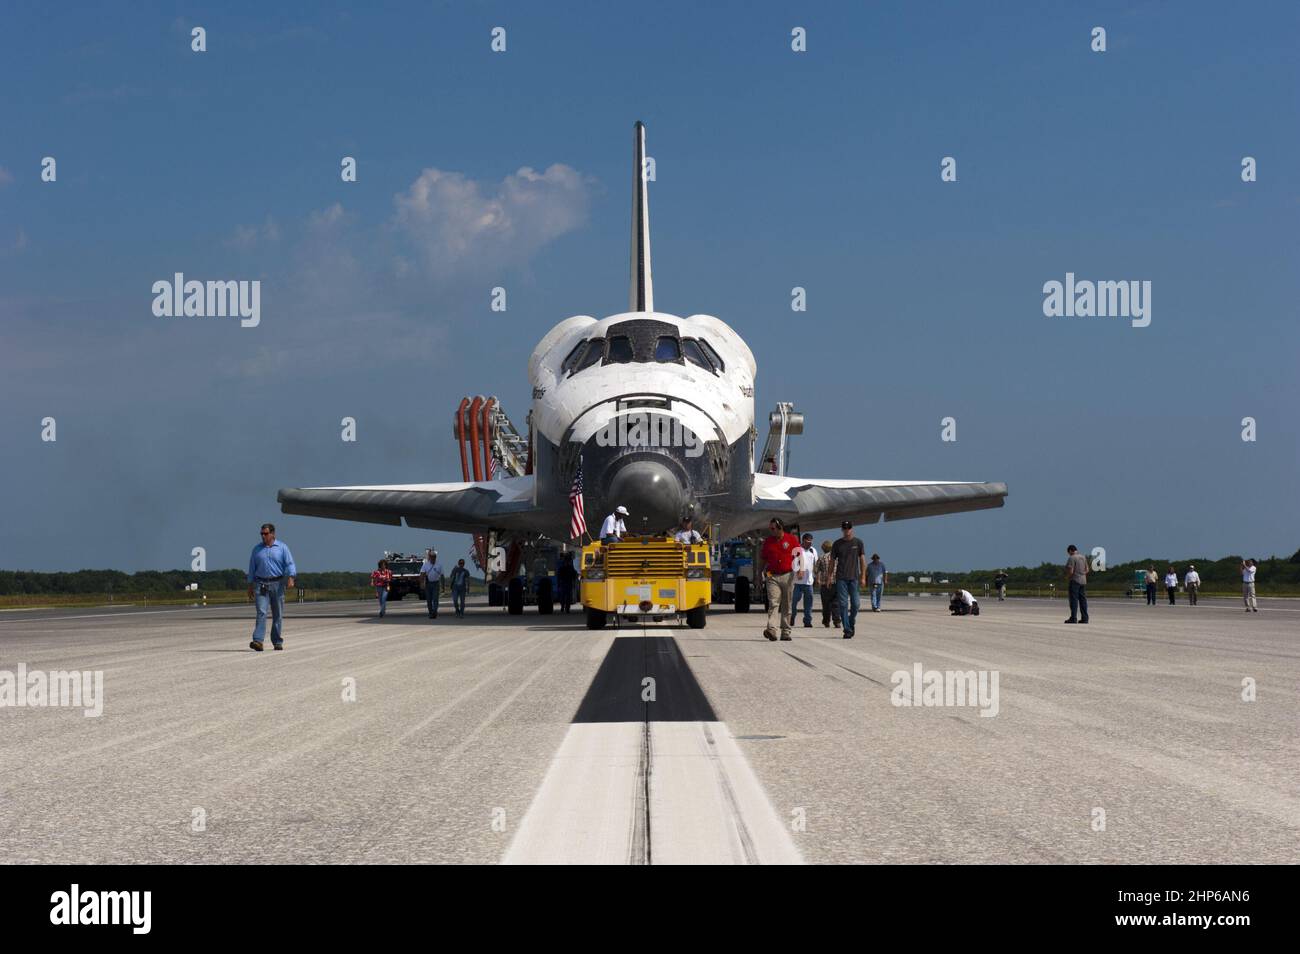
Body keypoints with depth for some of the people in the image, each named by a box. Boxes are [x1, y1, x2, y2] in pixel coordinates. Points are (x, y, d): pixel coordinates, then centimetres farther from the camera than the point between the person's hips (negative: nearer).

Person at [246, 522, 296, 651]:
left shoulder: (282, 548, 3)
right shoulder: (257, 549, 9)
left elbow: (290, 564, -4)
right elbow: (252, 568, 13)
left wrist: (291, 579, -21)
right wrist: (250, 587, 9)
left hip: (277, 583, 0)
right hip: (261, 584, 0)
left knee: (278, 615, 5)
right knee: (261, 612, -13)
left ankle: (277, 642, 14)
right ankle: (258, 641, -23)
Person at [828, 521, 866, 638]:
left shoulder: (858, 543, 6)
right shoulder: (837, 544, 8)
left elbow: (862, 560, 5)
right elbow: (832, 560, 11)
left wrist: (863, 576, -3)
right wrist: (830, 576, 4)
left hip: (854, 577, 0)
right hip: (841, 578, 0)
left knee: (855, 603, -2)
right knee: (843, 604, -5)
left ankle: (852, 623, 23)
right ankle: (847, 630, -3)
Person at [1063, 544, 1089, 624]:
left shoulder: (1072, 558, -13)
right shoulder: (1083, 557, 12)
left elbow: (1070, 571, -18)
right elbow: (1087, 570, 15)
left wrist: (1067, 577, 0)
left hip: (1075, 581, -7)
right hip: (1083, 581, 8)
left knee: (1074, 600, -6)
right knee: (1083, 600, 9)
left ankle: (1073, 618, -8)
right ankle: (1084, 618, 9)